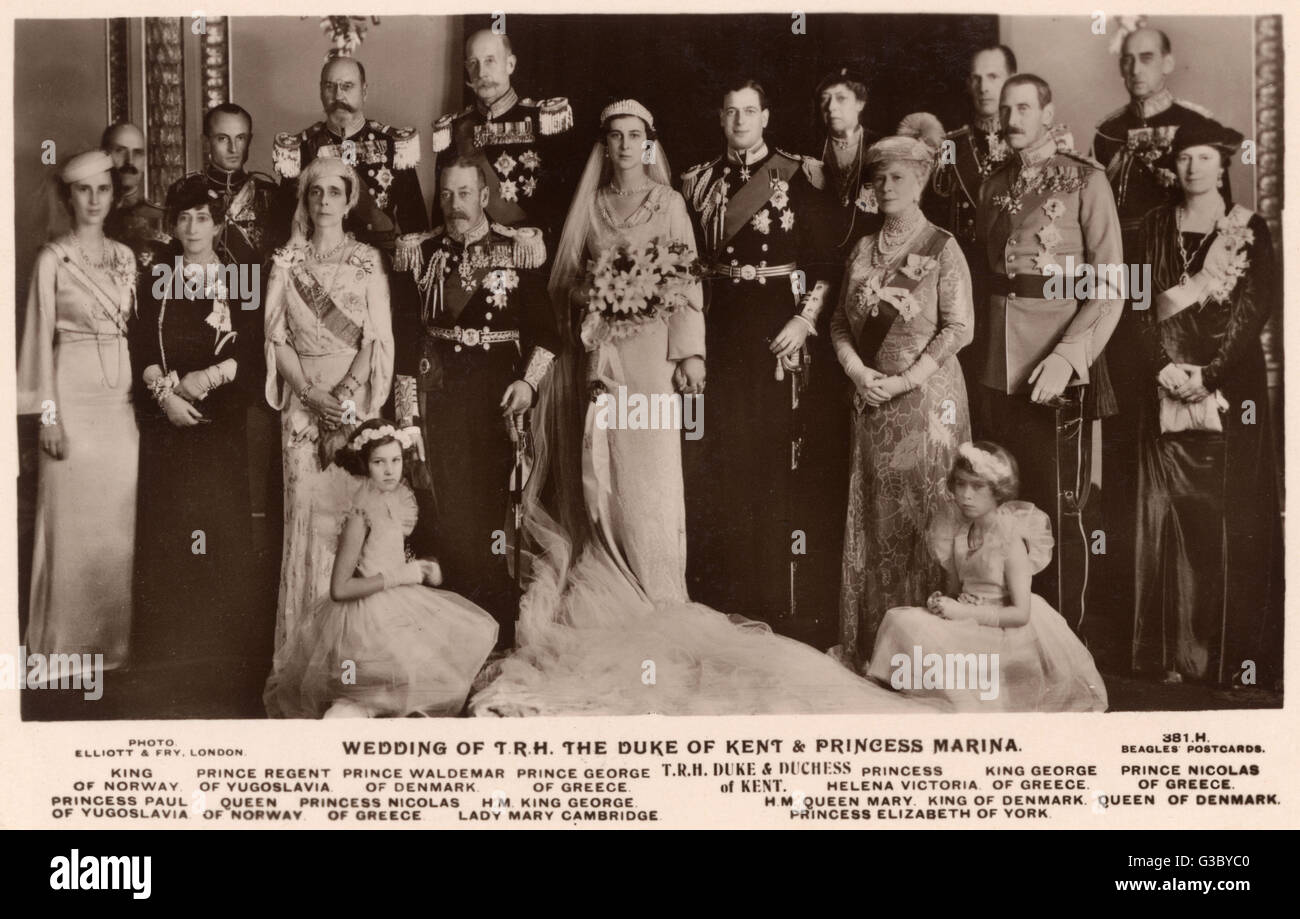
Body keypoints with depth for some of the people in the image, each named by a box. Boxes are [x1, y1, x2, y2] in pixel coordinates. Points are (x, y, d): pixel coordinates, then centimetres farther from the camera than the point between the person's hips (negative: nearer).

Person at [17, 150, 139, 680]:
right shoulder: (52, 259, -3)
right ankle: (68, 643, 11)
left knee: (117, 520, 7)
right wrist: (50, 416, -10)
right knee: (73, 522, 0)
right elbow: (41, 339, -5)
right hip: (73, 395, -4)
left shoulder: (124, 257, 11)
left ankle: (111, 638, 18)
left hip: (121, 397, 5)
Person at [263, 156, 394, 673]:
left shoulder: (367, 262, 6)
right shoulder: (286, 263, 8)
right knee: (305, 509, -2)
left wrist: (346, 392, -14)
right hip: (302, 398, 1)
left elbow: (377, 338, 0)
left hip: (356, 397, -1)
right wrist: (310, 392, -11)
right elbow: (276, 338, 4)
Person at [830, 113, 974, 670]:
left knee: (922, 513, -3)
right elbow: (840, 322, 13)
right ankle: (870, 642, 15)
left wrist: (905, 381, -15)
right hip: (870, 402, 5)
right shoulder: (864, 248, 12)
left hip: (926, 399, -5)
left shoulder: (942, 248, -3)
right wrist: (857, 370, -5)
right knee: (872, 515, 6)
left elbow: (958, 329, -10)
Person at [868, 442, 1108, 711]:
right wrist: (941, 601, -7)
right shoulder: (958, 532, 6)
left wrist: (963, 612, -20)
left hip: (1003, 632, -7)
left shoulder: (1011, 539, -14)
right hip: (969, 624, 7)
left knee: (919, 632, -25)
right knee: (901, 619, -14)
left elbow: (1020, 613, -16)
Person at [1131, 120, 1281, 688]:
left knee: (1233, 514, -3)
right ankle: (1175, 649, 5)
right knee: (1171, 510, 0)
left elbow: (1257, 307, -4)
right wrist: (1171, 370, -9)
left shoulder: (1250, 230, 3)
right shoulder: (1155, 228, 10)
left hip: (1232, 384, -2)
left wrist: (1207, 375, -13)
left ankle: (1236, 652, 2)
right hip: (1168, 382, 2)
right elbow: (1148, 305, 5)